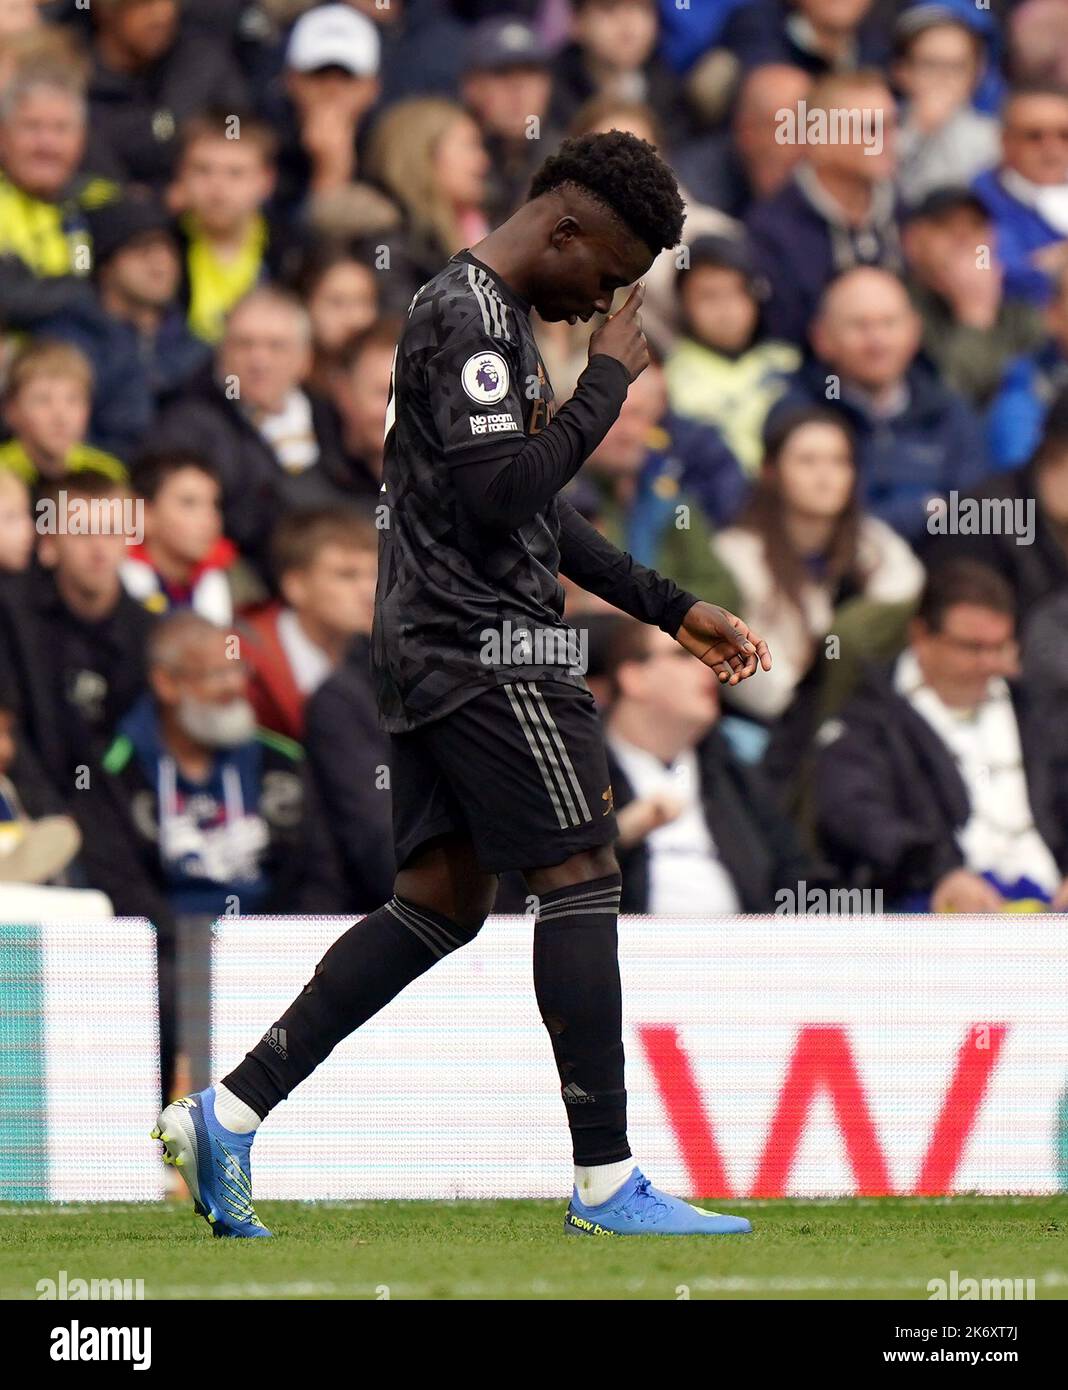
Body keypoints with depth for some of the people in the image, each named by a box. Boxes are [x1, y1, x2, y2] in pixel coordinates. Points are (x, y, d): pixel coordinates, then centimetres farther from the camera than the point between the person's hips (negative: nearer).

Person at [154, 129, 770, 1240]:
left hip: (431, 649, 10)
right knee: (579, 876, -7)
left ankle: (227, 1115, 6)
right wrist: (606, 382, -14)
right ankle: (605, 1182, -6)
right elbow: (500, 499, -23)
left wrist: (673, 610, 25)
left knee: (441, 899, 10)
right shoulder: (470, 317, -14)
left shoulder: (483, 313, 20)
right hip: (487, 650, -10)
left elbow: (537, 516, 27)